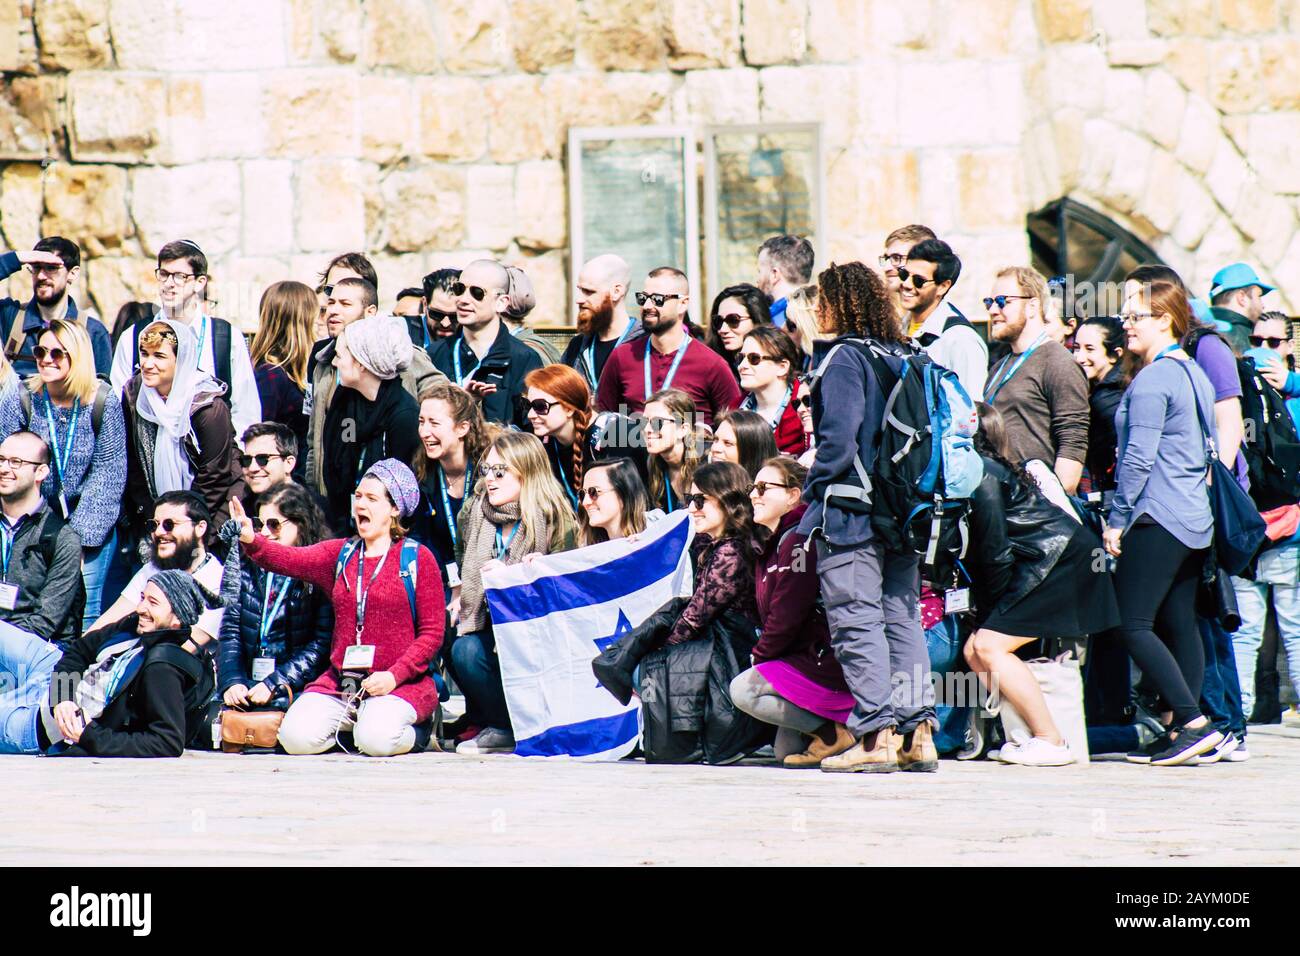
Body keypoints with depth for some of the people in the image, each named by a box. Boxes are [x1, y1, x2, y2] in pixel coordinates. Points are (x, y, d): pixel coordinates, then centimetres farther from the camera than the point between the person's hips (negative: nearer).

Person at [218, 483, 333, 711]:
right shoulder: (246, 560, 11)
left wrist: (276, 684, -14)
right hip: (247, 679, 3)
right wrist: (231, 681, -9)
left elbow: (322, 643, -6)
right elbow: (230, 629, 6)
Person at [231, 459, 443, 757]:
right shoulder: (340, 554, 13)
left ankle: (413, 728, 4)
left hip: (400, 684, -4)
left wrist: (394, 675, -15)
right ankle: (351, 726, 12)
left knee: (376, 740, -31)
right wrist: (251, 541, -24)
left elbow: (432, 632, -3)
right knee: (296, 738, -18)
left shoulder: (418, 559, 1)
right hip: (340, 681, 4)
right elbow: (291, 560, -4)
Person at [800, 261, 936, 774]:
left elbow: (839, 437, -18)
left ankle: (875, 736, -11)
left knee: (856, 623, -6)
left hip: (851, 514, -8)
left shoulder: (846, 357, -11)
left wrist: (814, 487, -6)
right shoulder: (906, 357, 12)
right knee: (901, 619, 10)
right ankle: (918, 729, 6)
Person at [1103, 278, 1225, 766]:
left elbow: (1138, 457, -17)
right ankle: (1182, 729, 7)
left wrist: (1117, 519, -11)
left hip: (1157, 519, -10)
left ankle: (1193, 722, -17)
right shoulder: (1194, 374, 15)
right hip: (1195, 520, 10)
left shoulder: (1152, 380, -13)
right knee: (1180, 624, 9)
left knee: (1134, 625, -9)